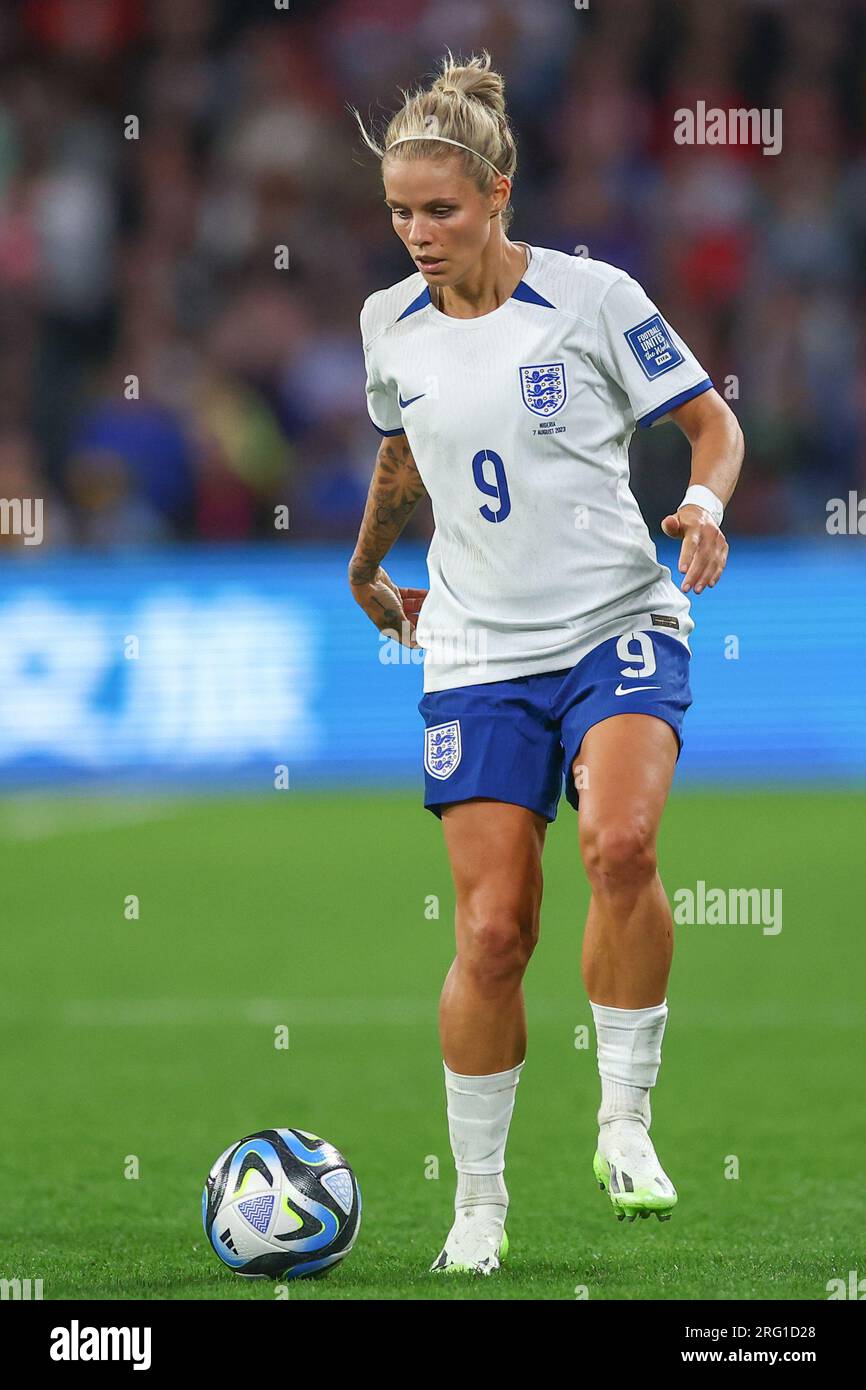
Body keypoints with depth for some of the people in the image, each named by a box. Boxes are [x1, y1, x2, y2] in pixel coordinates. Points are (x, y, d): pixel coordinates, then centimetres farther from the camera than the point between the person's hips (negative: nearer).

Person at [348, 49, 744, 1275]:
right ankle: (479, 1200, 10)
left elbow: (712, 418, 2)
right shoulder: (390, 325, 7)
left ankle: (626, 1121, -12)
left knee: (621, 843, -29)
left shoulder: (590, 296, -6)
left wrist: (706, 501, -17)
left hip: (618, 628, -3)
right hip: (479, 654, 3)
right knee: (492, 931, -5)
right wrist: (368, 572, 36)